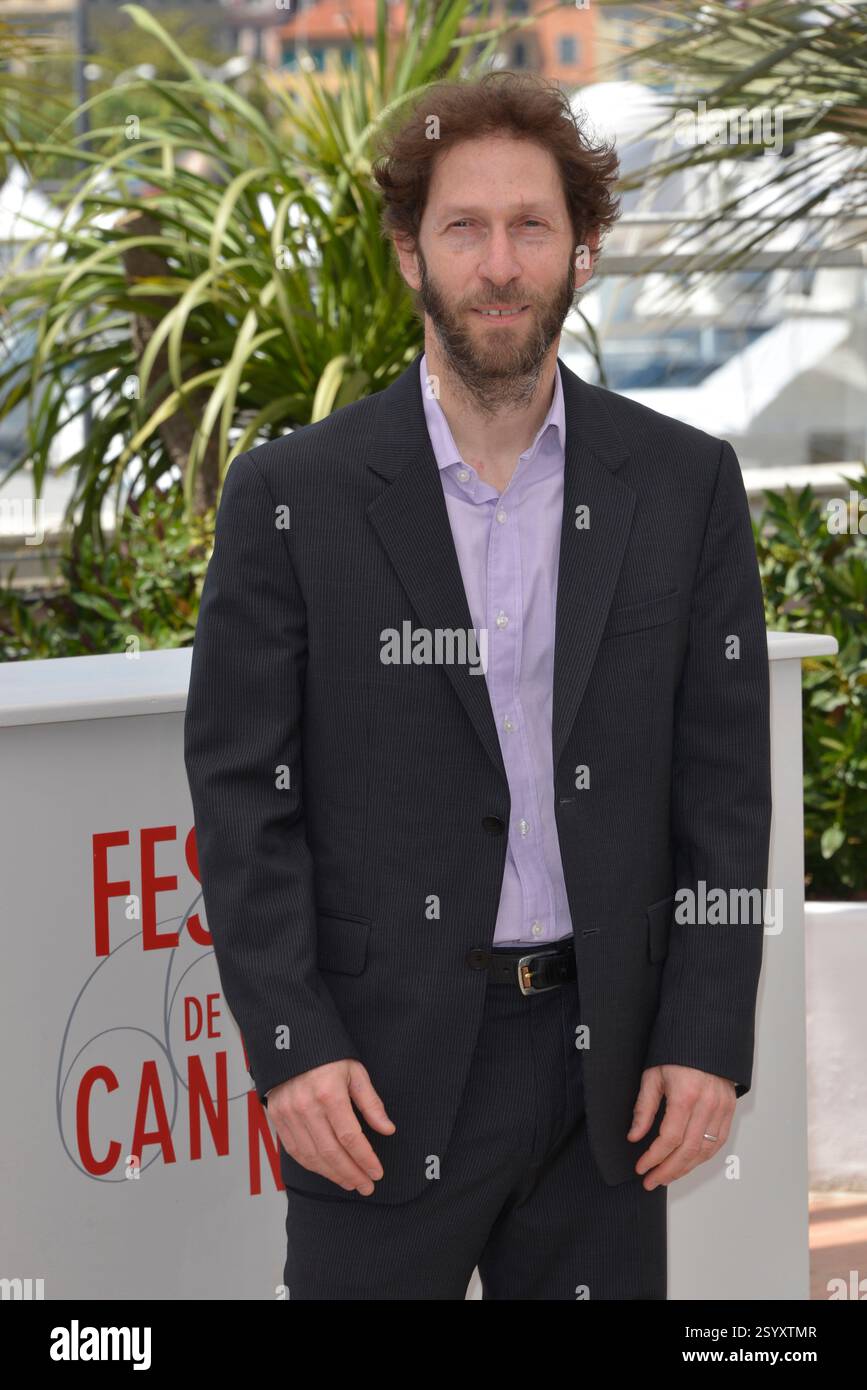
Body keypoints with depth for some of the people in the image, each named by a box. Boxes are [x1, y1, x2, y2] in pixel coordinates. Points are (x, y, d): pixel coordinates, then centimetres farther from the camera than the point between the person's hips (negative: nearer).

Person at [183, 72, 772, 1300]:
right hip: (380, 1068, -2)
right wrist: (290, 1047, -9)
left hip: (609, 1062, 2)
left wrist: (707, 1040, -3)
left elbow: (726, 782, 4)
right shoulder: (292, 495, -2)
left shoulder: (686, 484, 4)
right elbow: (241, 792, -2)